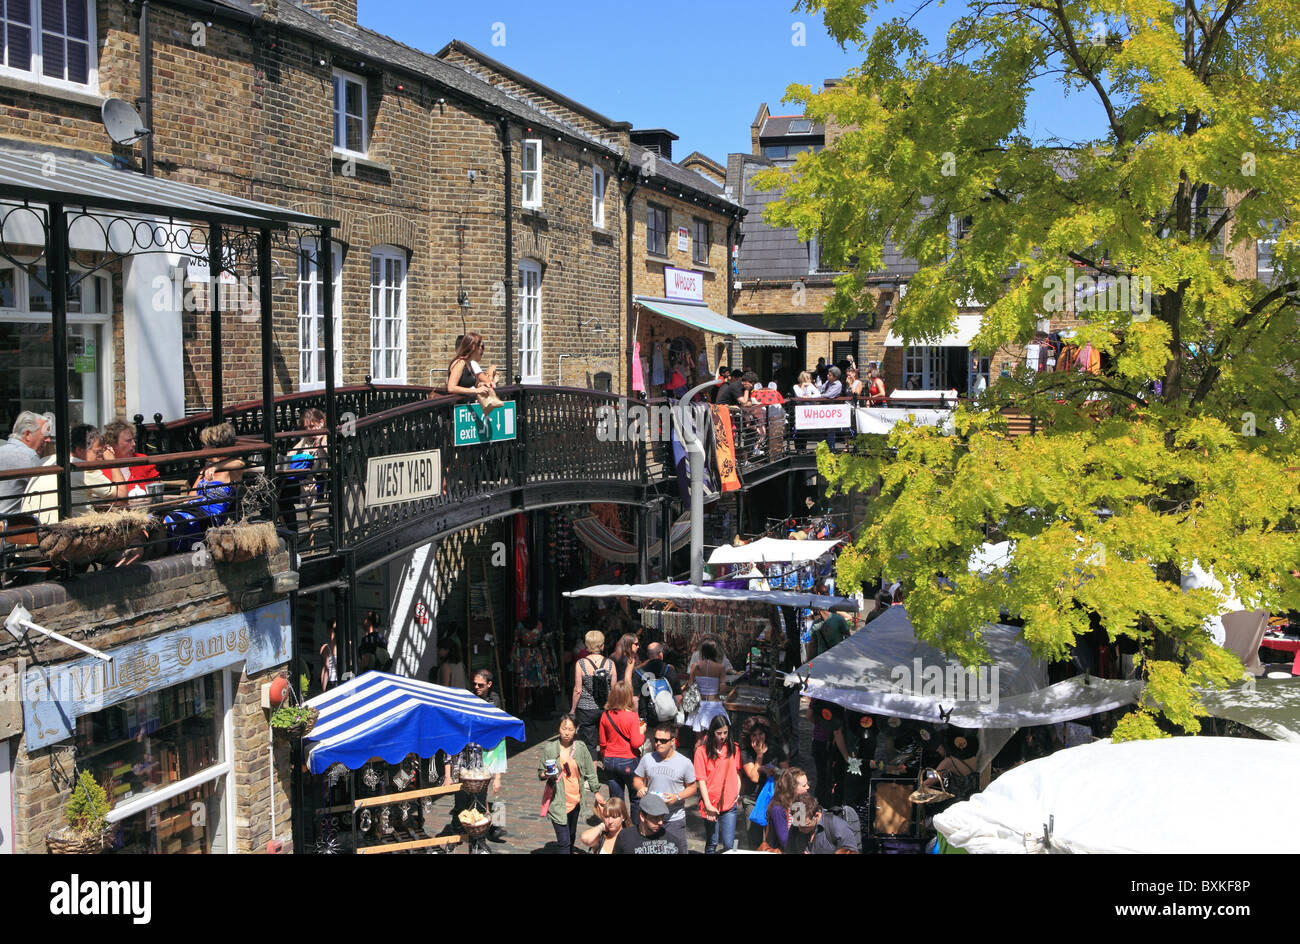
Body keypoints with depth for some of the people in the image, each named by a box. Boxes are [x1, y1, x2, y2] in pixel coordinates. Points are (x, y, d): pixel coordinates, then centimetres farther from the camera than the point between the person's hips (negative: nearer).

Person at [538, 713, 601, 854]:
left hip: (575, 800, 4)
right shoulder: (549, 747, -5)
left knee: (571, 838, 17)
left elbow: (590, 773, 7)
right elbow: (540, 773, 2)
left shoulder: (581, 748, 0)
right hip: (557, 801, -3)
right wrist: (546, 775, -20)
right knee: (564, 842, -11)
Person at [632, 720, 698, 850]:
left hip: (675, 820, -2)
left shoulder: (685, 763, -6)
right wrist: (640, 788, -12)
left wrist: (677, 797, -17)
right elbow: (637, 779, 11)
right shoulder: (647, 759, 0)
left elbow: (692, 787, 1)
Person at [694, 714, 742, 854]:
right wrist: (708, 805, -11)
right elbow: (701, 780, -6)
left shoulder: (734, 748, 6)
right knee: (712, 843, 6)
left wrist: (737, 793, 3)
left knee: (729, 845, -3)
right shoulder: (702, 751, -5)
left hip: (730, 804, 2)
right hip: (711, 805, -2)